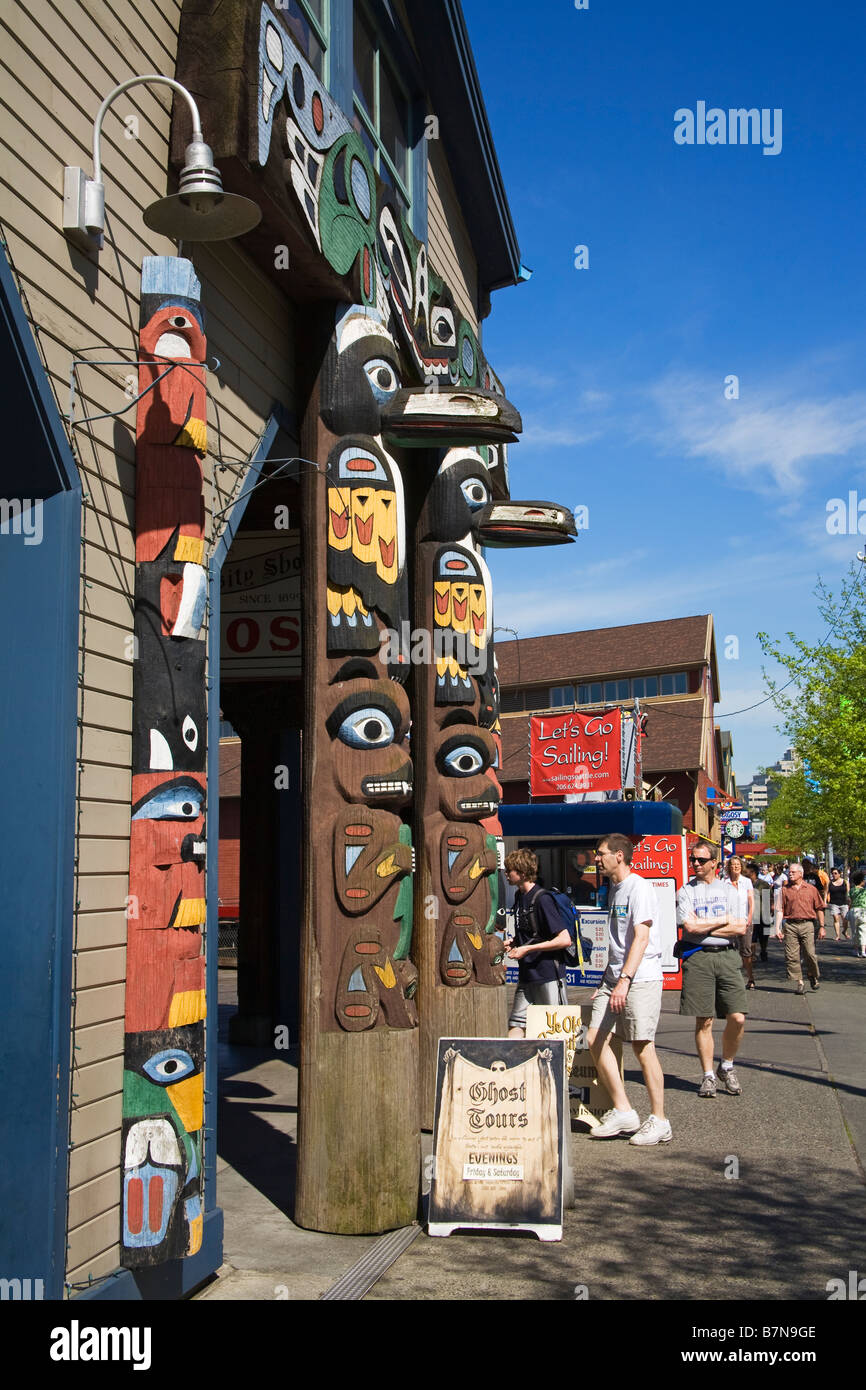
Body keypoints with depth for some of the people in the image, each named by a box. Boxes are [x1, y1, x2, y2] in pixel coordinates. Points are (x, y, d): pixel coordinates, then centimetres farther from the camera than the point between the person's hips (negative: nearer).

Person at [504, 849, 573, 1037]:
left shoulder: (542, 899, -16)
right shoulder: (520, 896, 11)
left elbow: (564, 939, -20)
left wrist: (527, 949, -17)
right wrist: (512, 944, 5)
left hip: (548, 974, -8)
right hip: (527, 975, 8)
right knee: (516, 1024, 5)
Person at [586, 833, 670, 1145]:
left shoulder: (639, 888, -10)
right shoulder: (614, 889, 18)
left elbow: (641, 938, -19)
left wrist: (625, 980, -26)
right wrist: (606, 981, 21)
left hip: (641, 979, -9)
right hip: (615, 978, 9)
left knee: (642, 1047, -6)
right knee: (595, 1039, 1)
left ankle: (659, 1122, 4)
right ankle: (622, 1112, 8)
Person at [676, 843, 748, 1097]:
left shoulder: (728, 890, 12)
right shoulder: (685, 891, 7)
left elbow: (741, 929, 1)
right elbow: (690, 926, -8)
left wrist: (704, 925, -4)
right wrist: (724, 920, -2)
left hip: (727, 956, 2)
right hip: (698, 958, -1)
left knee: (737, 1018, -6)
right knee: (704, 1021, 0)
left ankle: (726, 1068, 16)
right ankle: (708, 1076, 10)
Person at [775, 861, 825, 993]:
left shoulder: (811, 889, 8)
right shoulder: (785, 890, 10)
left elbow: (819, 908, 10)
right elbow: (779, 910, 6)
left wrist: (821, 926, 5)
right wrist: (777, 928, -2)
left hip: (807, 924, -1)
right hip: (790, 925, 1)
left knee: (810, 954, -5)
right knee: (792, 956, -4)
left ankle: (813, 977, 21)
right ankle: (799, 982, 5)